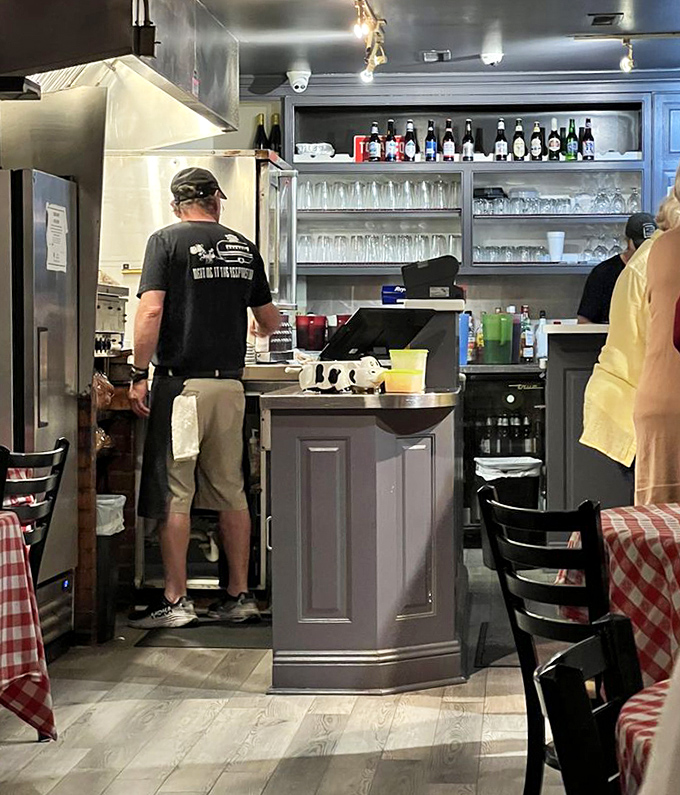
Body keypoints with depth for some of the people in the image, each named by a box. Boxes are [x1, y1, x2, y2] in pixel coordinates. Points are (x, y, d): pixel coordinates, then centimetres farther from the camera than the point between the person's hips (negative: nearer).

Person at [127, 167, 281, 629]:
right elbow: (270, 321, 19)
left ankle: (176, 601, 1)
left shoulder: (167, 241, -3)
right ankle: (240, 596, 14)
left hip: (182, 381, -5)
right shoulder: (244, 248, 10)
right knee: (231, 491, 10)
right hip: (229, 383, 5)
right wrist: (258, 329, 42)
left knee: (173, 494, 0)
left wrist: (138, 375, -8)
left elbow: (152, 311, -13)